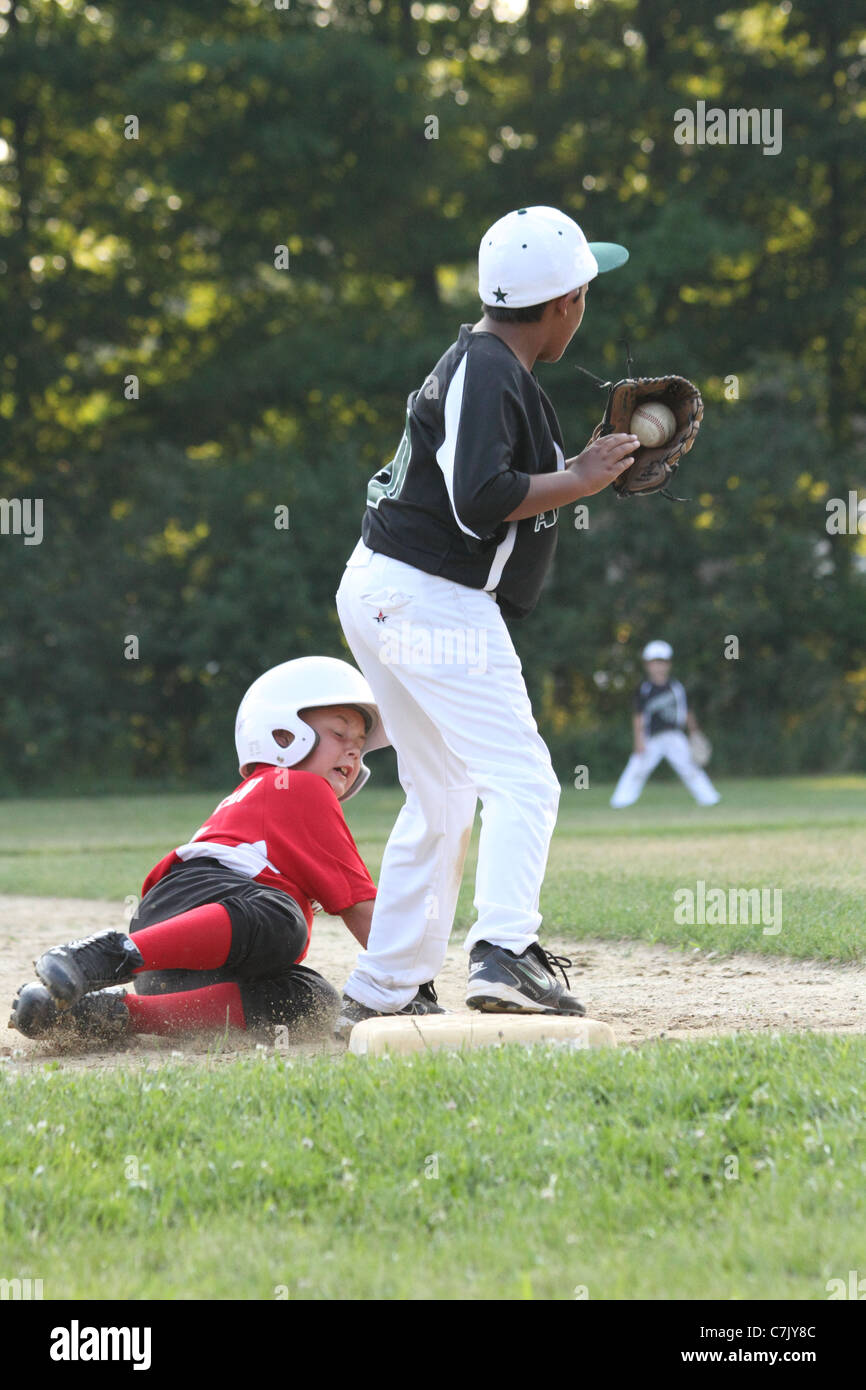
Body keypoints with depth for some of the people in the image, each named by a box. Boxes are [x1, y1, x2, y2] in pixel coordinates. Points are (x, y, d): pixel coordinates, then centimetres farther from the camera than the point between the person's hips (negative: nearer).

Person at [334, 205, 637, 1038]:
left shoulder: (480, 363, 16)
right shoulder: (488, 375, -15)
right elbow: (482, 499, -26)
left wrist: (584, 466, 11)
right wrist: (580, 481, -15)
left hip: (381, 593, 11)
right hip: (432, 603, -11)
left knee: (442, 800, 16)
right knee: (520, 781, -14)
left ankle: (378, 994, 19)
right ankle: (503, 955, -28)